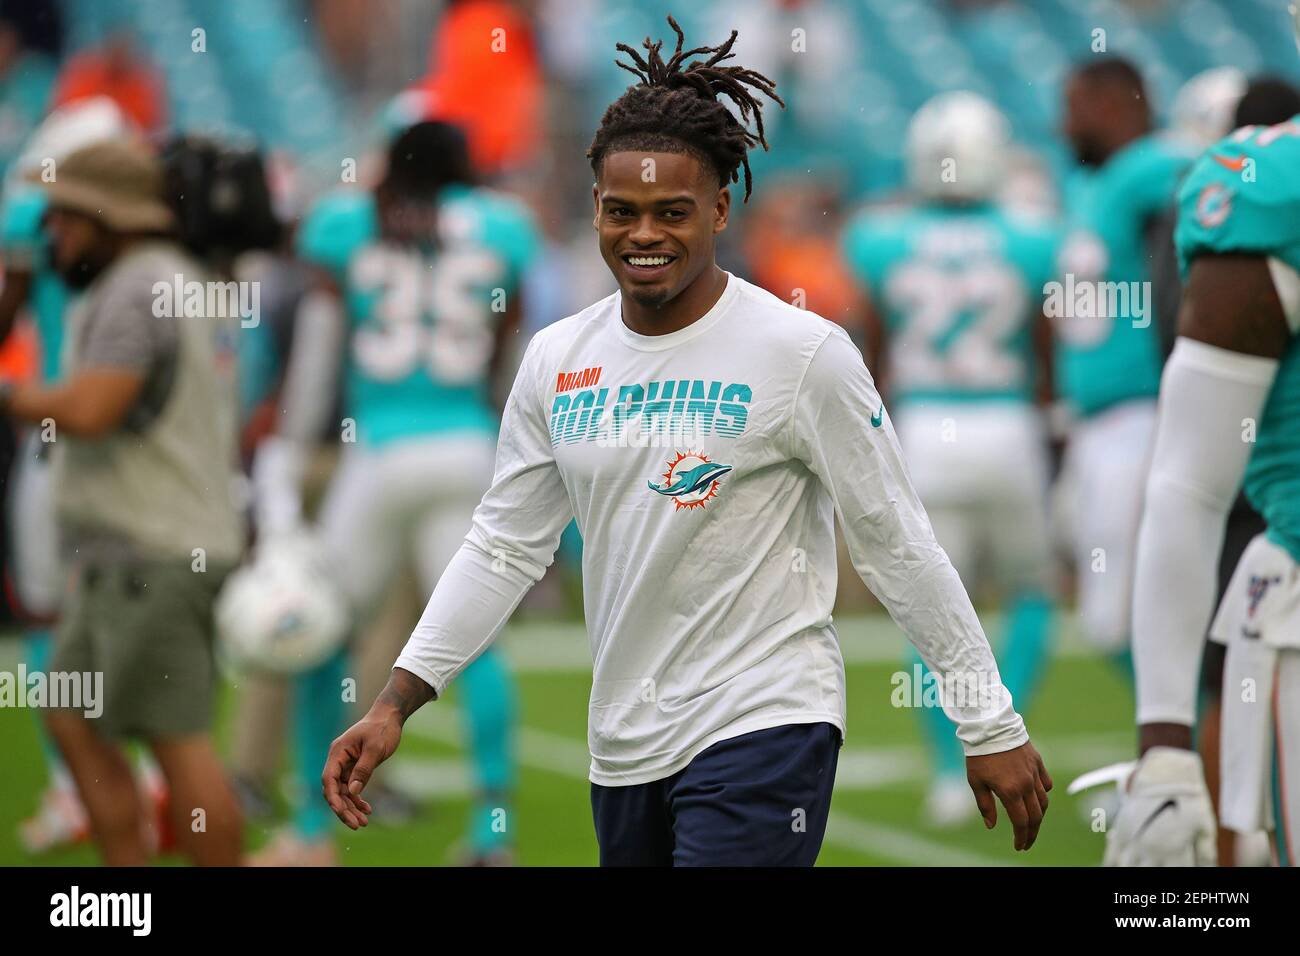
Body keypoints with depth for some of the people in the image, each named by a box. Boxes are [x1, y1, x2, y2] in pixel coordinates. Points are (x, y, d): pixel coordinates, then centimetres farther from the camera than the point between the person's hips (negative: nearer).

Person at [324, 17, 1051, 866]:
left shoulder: (802, 351, -8)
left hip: (763, 733, -6)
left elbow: (898, 547, -5)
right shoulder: (557, 360, 7)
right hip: (625, 746, 6)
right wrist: (396, 705, 5)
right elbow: (504, 547, 12)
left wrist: (991, 727, -3)